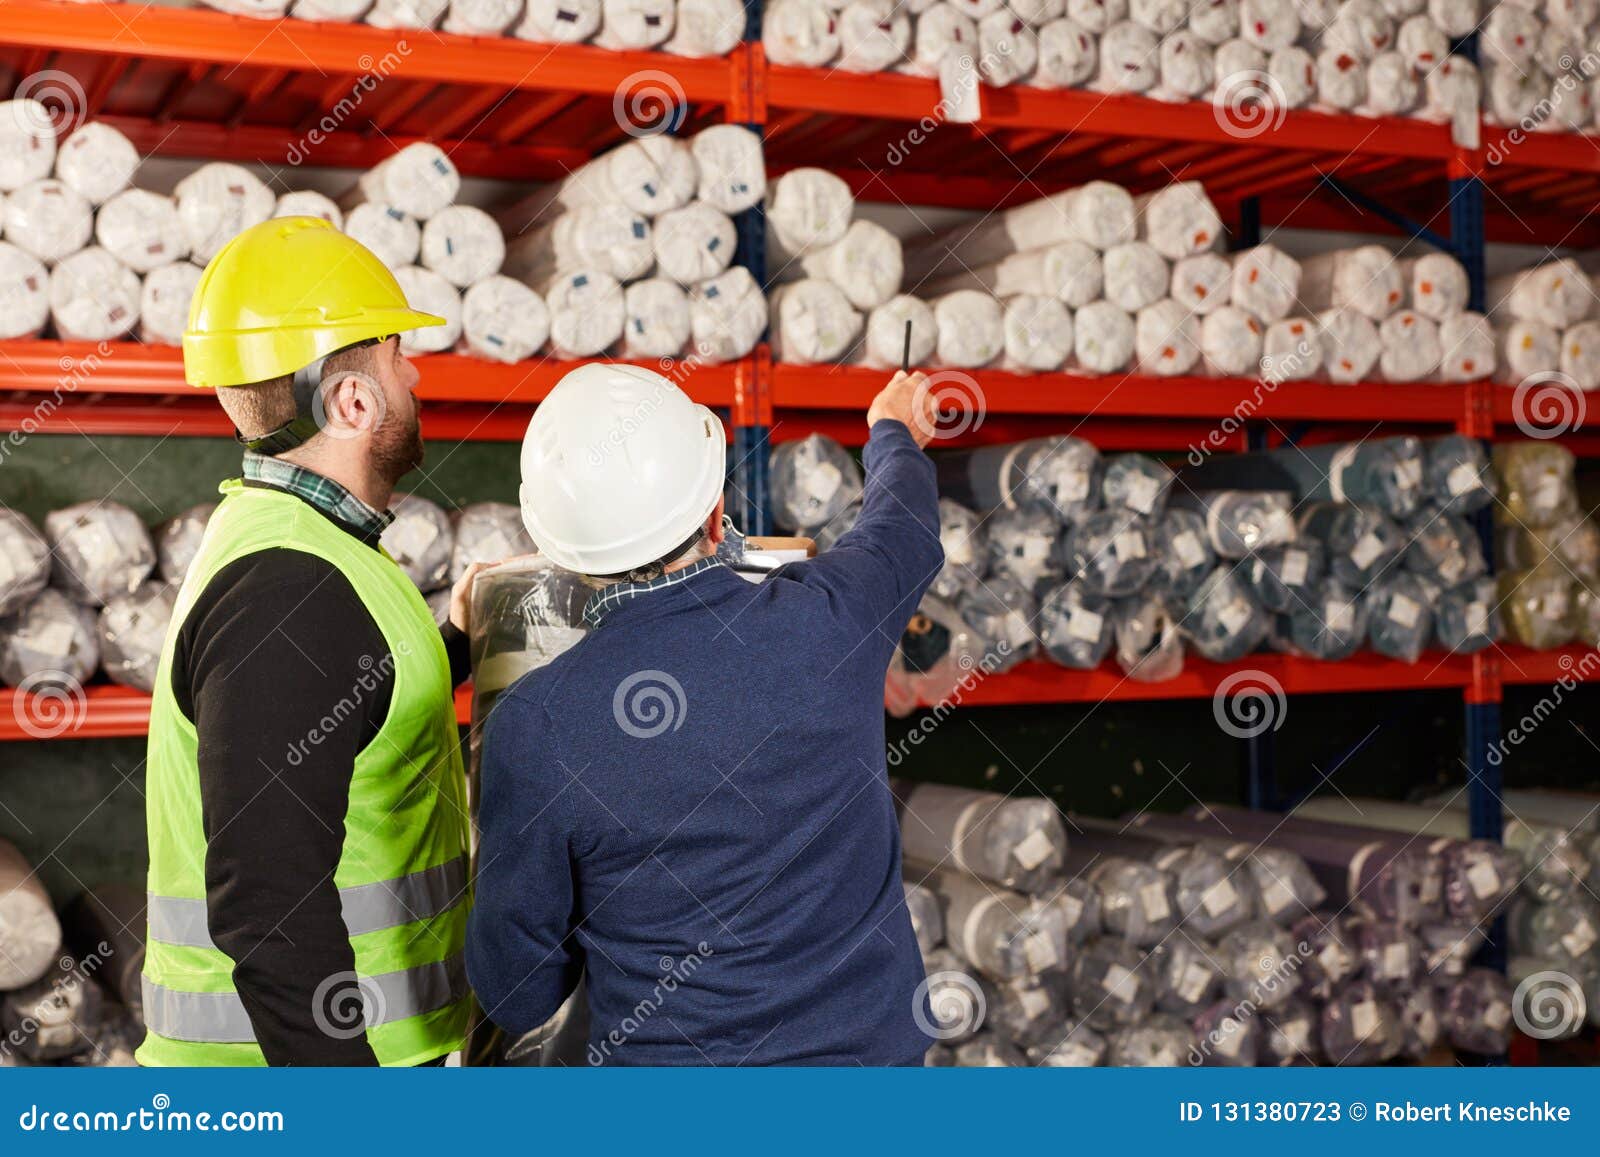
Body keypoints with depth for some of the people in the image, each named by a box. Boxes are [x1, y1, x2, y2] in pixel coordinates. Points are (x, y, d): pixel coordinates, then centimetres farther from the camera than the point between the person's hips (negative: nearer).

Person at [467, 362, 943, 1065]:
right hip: (870, 1045, 3)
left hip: (666, 1057, -2)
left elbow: (517, 998, -9)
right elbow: (908, 529, 13)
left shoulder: (535, 725, -20)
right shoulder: (826, 622, -14)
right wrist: (894, 432, 35)